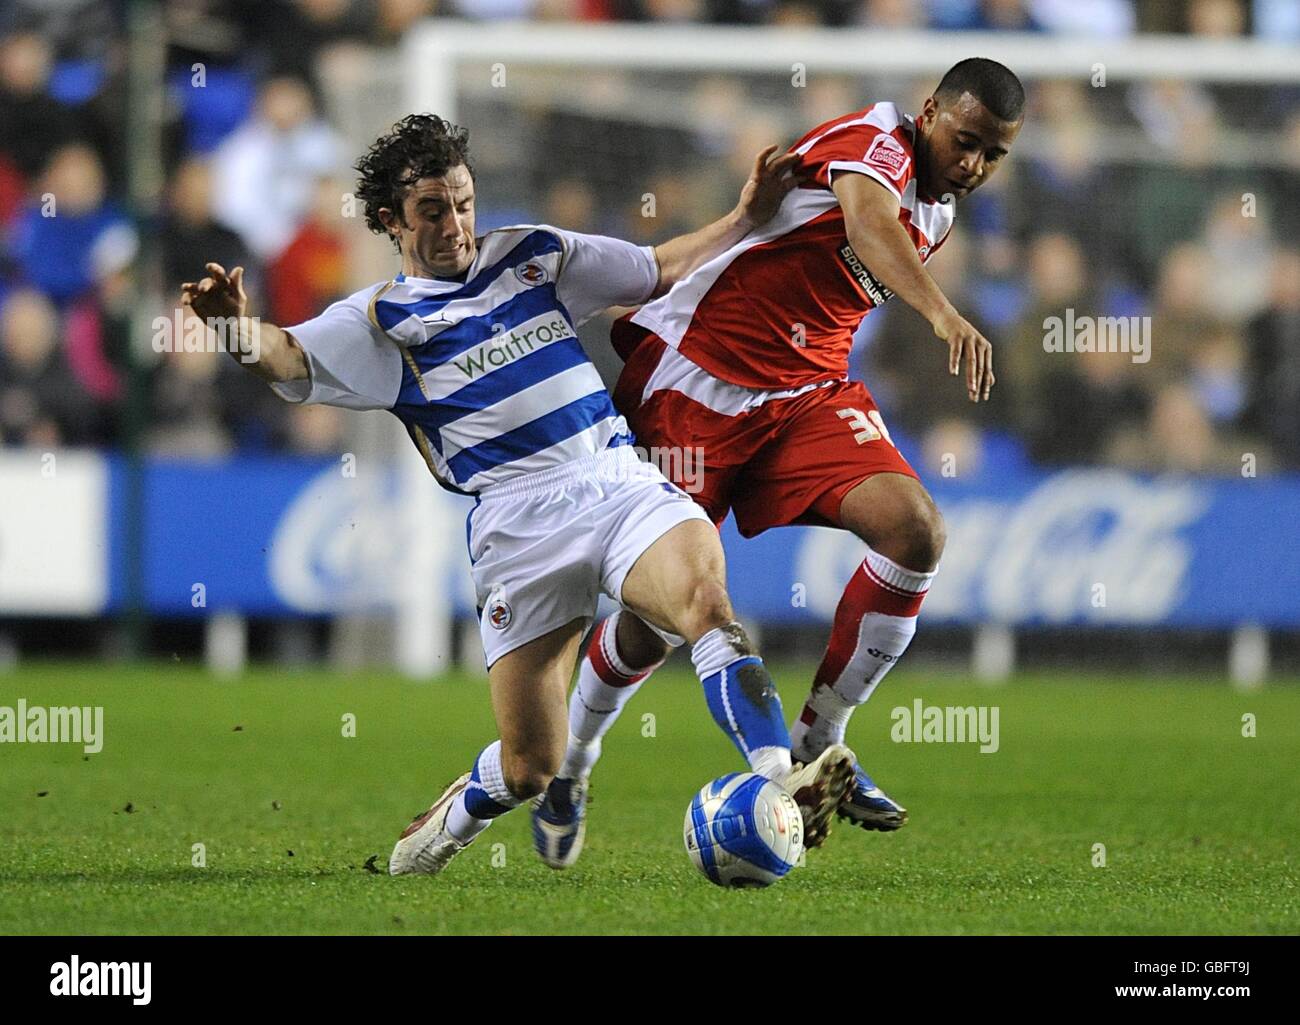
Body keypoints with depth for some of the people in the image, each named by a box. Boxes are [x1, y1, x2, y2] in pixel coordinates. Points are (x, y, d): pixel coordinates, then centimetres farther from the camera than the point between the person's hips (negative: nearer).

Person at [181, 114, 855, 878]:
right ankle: (447, 824, 31)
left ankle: (783, 784, -41)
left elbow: (660, 271, 29)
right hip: (519, 523, -2)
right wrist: (240, 327, -30)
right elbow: (290, 359, -8)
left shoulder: (534, 255, 19)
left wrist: (748, 217, 19)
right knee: (529, 768, -3)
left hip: (621, 484, 2)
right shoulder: (381, 319, 8)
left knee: (706, 594, -32)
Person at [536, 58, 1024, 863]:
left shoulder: (937, 212, 11)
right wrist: (943, 314, -55)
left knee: (916, 531, -17)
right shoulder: (875, 141, -16)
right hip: (696, 381, -7)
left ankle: (816, 747, -4)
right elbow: (867, 223, -40)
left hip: (806, 393, 7)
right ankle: (570, 765, 25)